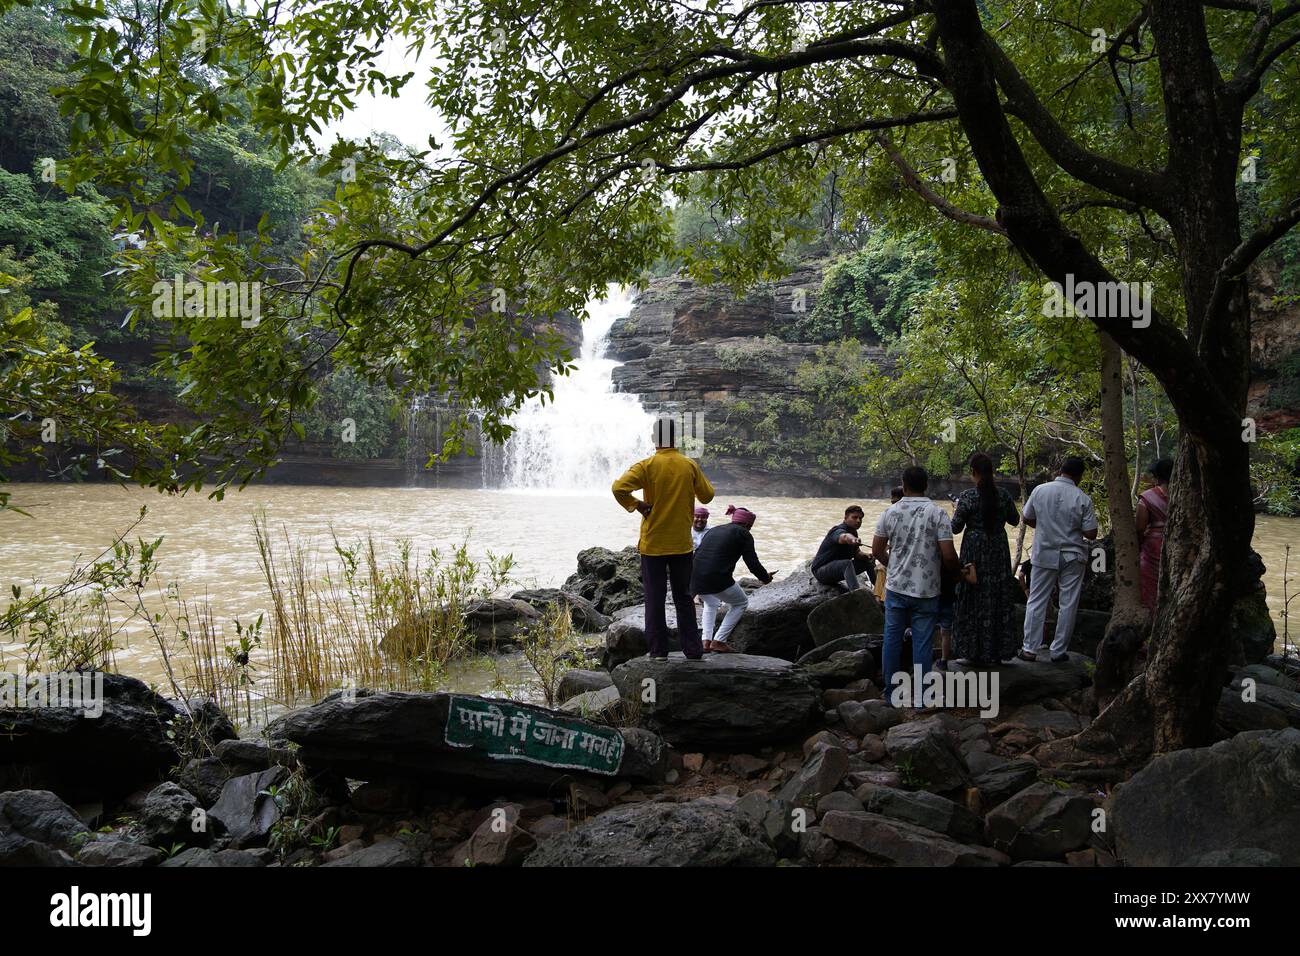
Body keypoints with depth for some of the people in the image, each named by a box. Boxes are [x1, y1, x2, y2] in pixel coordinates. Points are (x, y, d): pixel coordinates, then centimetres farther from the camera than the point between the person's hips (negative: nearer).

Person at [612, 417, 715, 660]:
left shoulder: (647, 465, -10)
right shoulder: (690, 466, -2)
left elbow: (619, 488, -23)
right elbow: (707, 496, 8)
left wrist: (637, 505, -8)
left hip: (653, 544, -2)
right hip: (682, 544, 2)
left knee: (655, 598, 6)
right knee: (683, 597, 12)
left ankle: (658, 651, 7)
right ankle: (693, 650, 12)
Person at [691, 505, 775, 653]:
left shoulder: (714, 530, 24)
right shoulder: (743, 534, 7)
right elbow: (752, 563, 2)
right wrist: (765, 578, 20)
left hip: (695, 578, 6)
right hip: (718, 578, -6)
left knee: (711, 603, 35)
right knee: (741, 603, 21)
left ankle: (706, 641, 19)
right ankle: (719, 641, 10)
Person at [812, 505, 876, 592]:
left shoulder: (853, 532, 7)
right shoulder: (838, 531, -21)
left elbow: (857, 553, 15)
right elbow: (844, 537, -47)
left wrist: (866, 556, -8)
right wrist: (853, 539, -70)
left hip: (840, 568, 10)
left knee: (868, 561, 9)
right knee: (847, 563, -37)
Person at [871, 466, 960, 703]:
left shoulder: (890, 512, -1)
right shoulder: (937, 513, -9)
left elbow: (877, 550, 3)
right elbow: (948, 555, -13)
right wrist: (956, 571, 8)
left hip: (895, 588, 2)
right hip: (926, 591, -2)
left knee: (892, 639, 12)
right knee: (922, 643, 5)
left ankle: (891, 693, 19)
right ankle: (920, 697, 11)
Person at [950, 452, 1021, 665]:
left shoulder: (967, 496, -13)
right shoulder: (1004, 494, -3)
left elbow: (956, 528, -9)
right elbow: (1014, 520, 10)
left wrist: (956, 511, 10)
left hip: (975, 552, -3)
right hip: (999, 551, 3)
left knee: (974, 599, 7)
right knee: (999, 597, 12)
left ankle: (974, 650, 10)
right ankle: (998, 651, 18)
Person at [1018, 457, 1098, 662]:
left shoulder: (1040, 490, -6)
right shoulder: (1082, 499, -12)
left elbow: (1027, 519, 6)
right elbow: (1090, 534, -10)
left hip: (1044, 555, 1)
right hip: (1072, 557, -1)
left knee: (1036, 602, 8)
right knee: (1068, 605, 8)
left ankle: (1029, 649, 8)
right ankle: (1059, 651, 13)